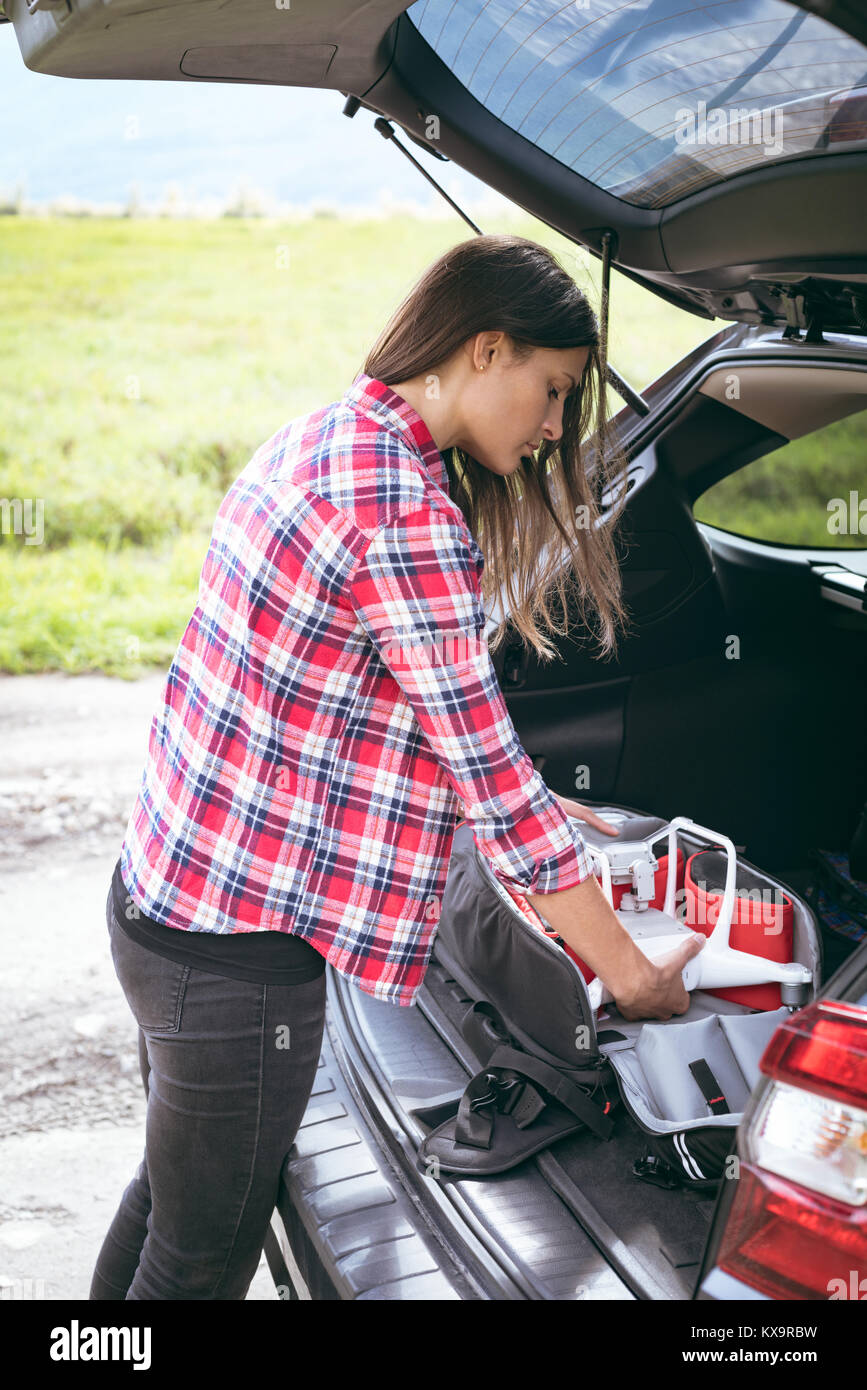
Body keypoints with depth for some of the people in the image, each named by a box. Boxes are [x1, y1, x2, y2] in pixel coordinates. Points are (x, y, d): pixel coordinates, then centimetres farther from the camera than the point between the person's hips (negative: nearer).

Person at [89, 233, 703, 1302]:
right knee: (202, 1263, 12)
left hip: (155, 894, 10)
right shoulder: (407, 510, -22)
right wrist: (631, 975, -7)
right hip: (238, 959, -10)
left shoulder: (314, 442, 8)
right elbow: (488, 775, -18)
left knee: (170, 1196, 29)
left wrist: (536, 813, 18)